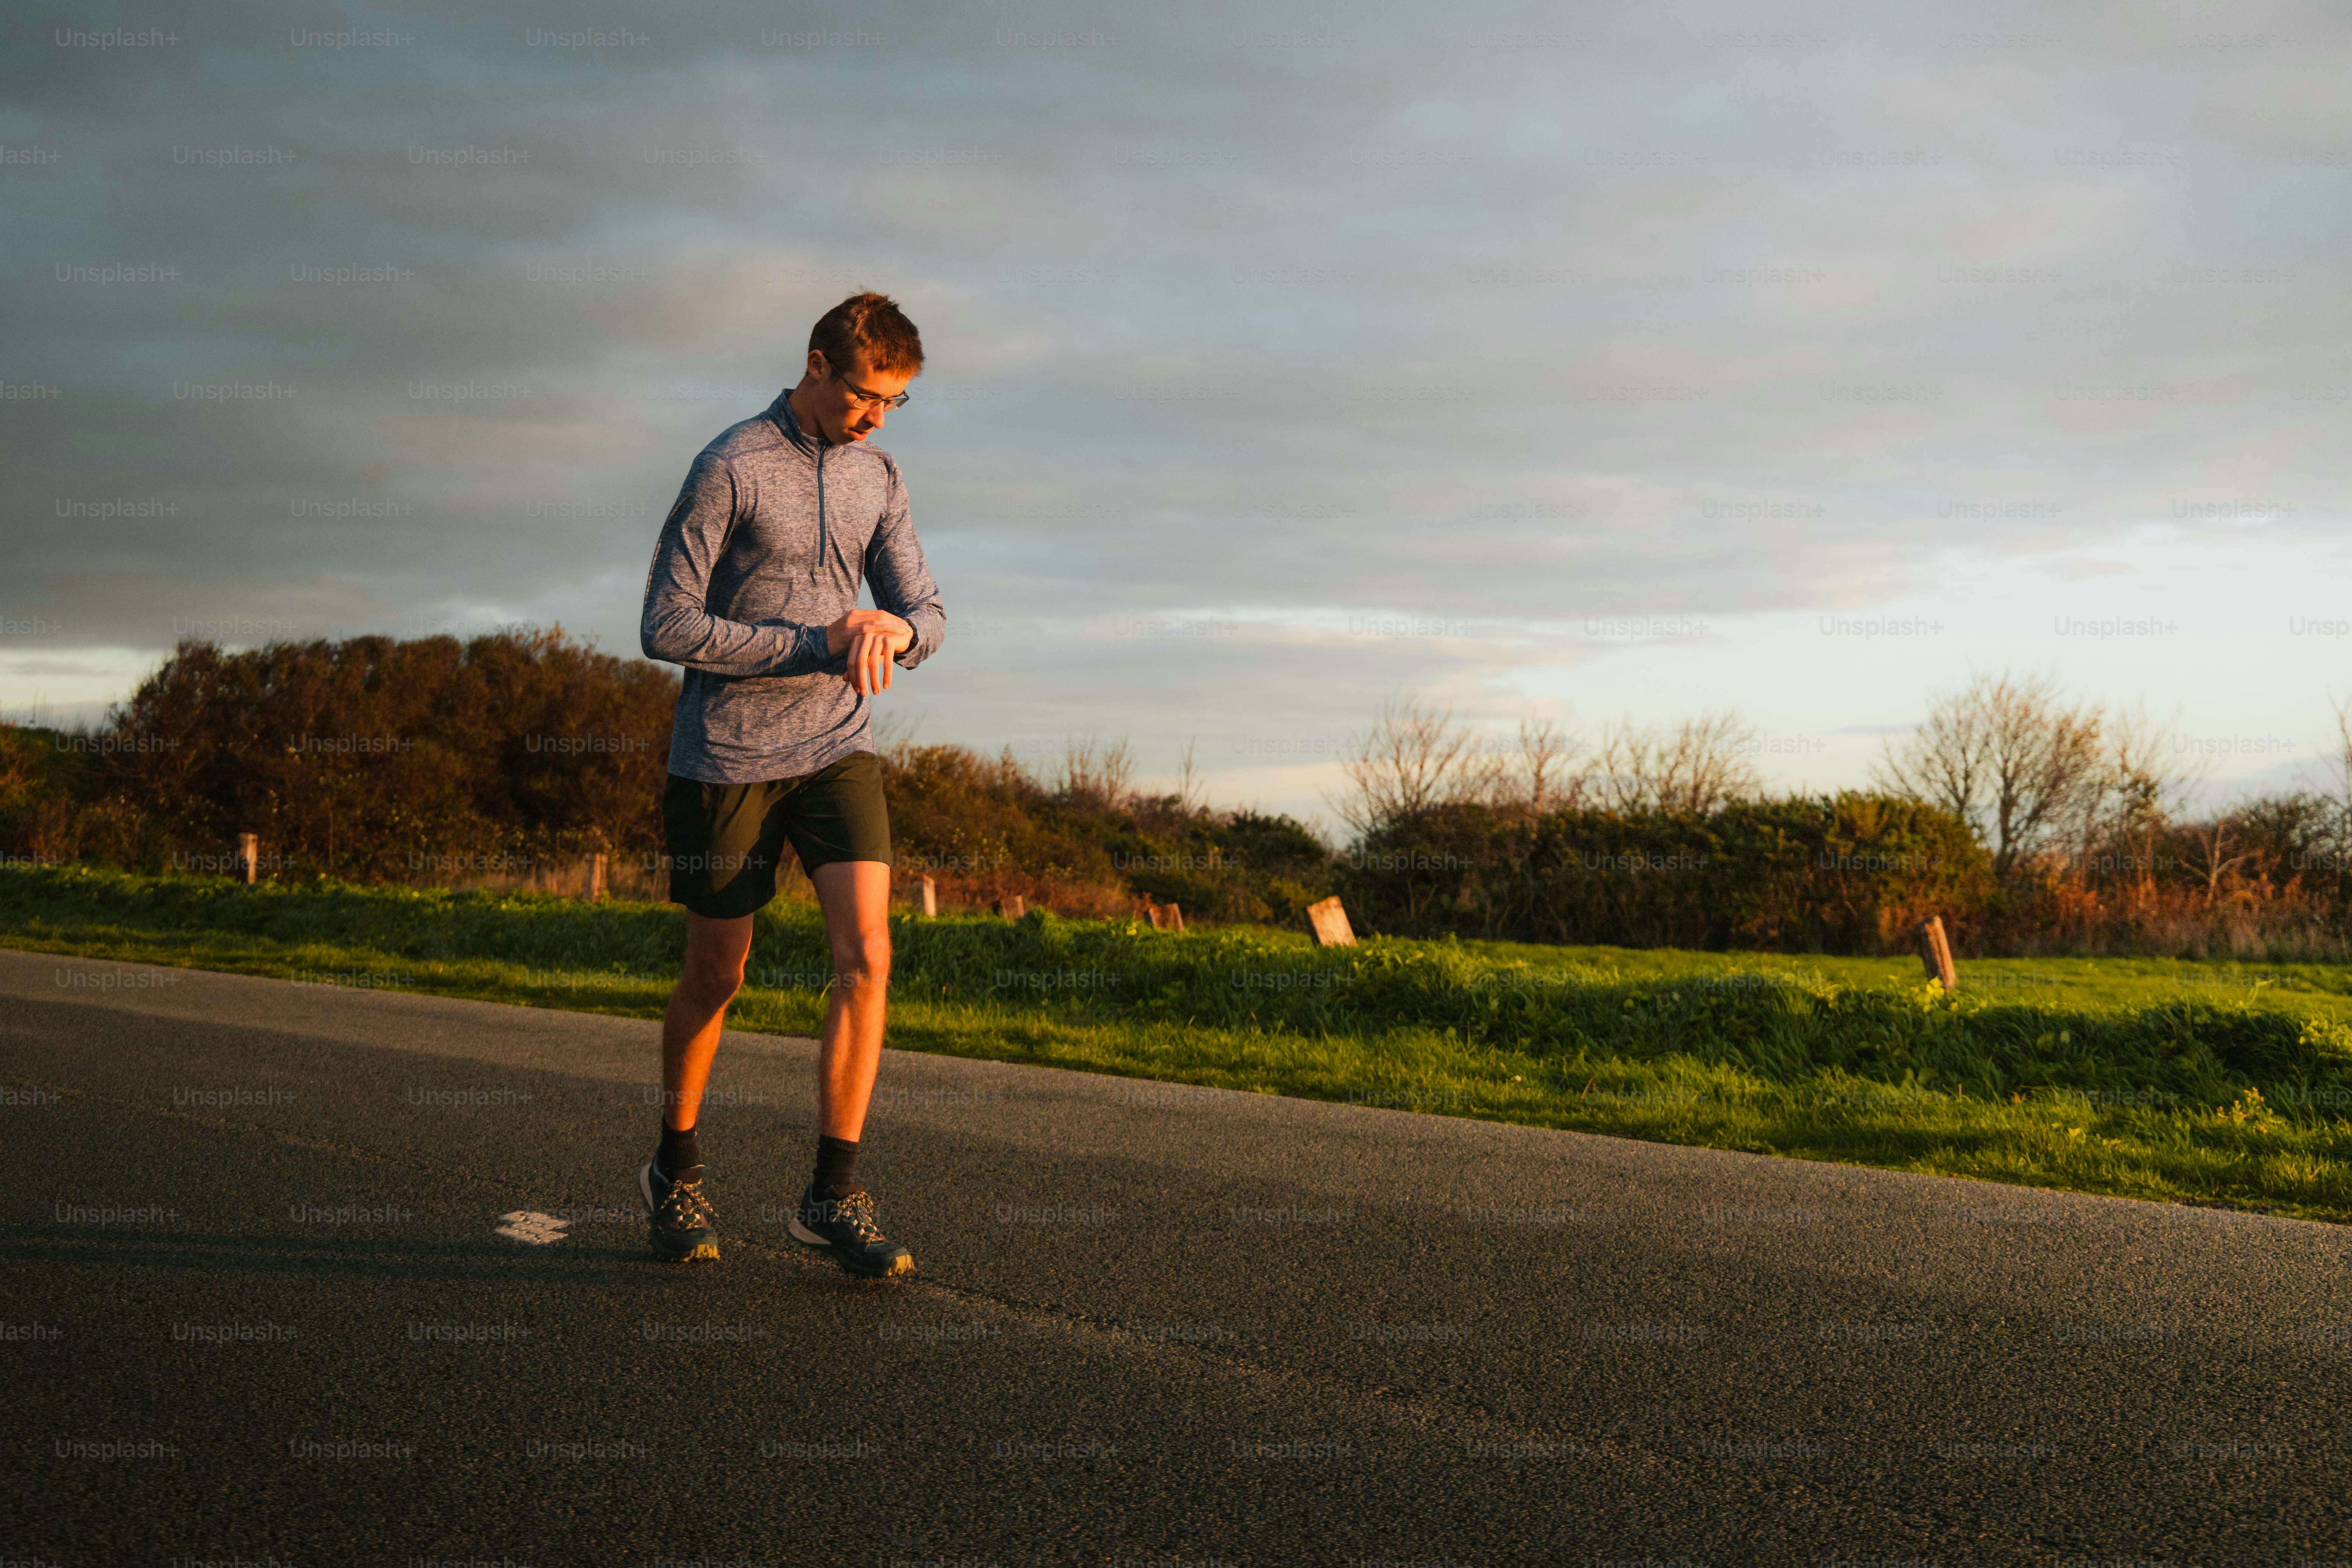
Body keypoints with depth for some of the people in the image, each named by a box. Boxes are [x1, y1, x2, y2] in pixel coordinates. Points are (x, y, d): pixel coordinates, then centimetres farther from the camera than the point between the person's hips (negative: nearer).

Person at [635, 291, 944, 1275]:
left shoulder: (878, 476, 8)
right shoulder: (730, 469, -10)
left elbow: (927, 614, 10)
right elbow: (666, 628, -13)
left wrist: (892, 631, -15)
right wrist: (816, 645, -15)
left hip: (837, 749, 4)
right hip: (728, 757, -4)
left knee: (867, 957, -13)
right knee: (717, 977, 8)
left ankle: (833, 1195, -5)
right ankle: (676, 1172, 30)